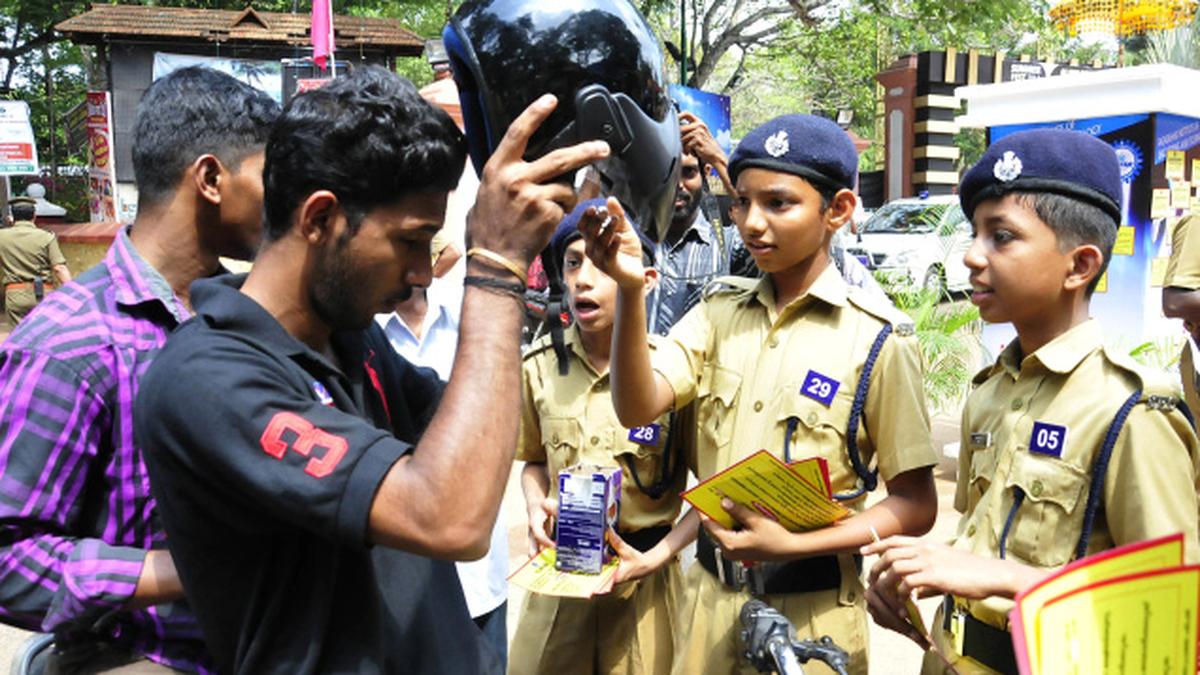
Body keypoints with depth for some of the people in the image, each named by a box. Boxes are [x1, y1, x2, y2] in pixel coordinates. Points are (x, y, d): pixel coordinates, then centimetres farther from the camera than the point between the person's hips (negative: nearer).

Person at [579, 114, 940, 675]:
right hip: (711, 592, 4)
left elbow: (914, 506, -8)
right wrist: (631, 289, -28)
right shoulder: (719, 312, 0)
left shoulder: (877, 338, -11)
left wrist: (794, 545, -21)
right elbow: (637, 409, -14)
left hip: (811, 608, -3)